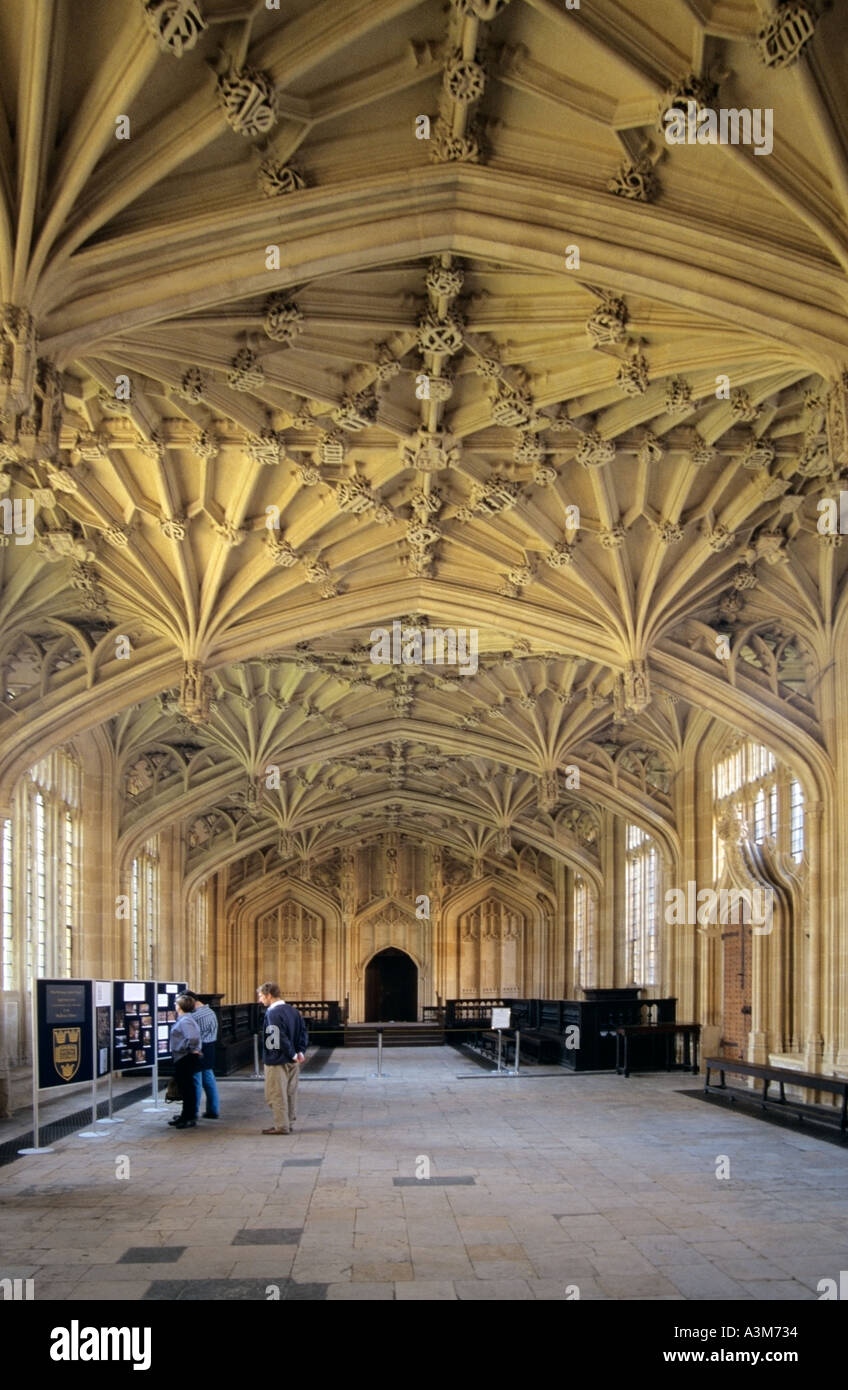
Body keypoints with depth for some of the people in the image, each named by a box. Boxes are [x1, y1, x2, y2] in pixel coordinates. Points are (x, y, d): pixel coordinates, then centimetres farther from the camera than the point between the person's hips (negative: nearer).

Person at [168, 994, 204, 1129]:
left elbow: (192, 1038, -33)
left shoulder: (185, 1021, -19)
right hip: (182, 1059, 10)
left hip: (186, 1060, -10)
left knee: (187, 1088, -3)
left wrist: (193, 1049, -20)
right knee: (185, 1088, 16)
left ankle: (189, 1118, 3)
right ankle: (186, 1116, 25)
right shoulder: (183, 1019, 14)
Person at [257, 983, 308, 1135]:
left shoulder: (272, 1013, -18)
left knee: (276, 1094, 0)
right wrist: (300, 1051, 2)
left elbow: (280, 1038, -23)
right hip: (292, 1061, 8)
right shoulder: (292, 1010, 8)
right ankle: (288, 1122, 23)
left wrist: (292, 1054, -15)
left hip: (277, 1061, -8)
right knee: (290, 1093, 15)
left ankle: (281, 1126, 3)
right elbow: (303, 1031, 8)